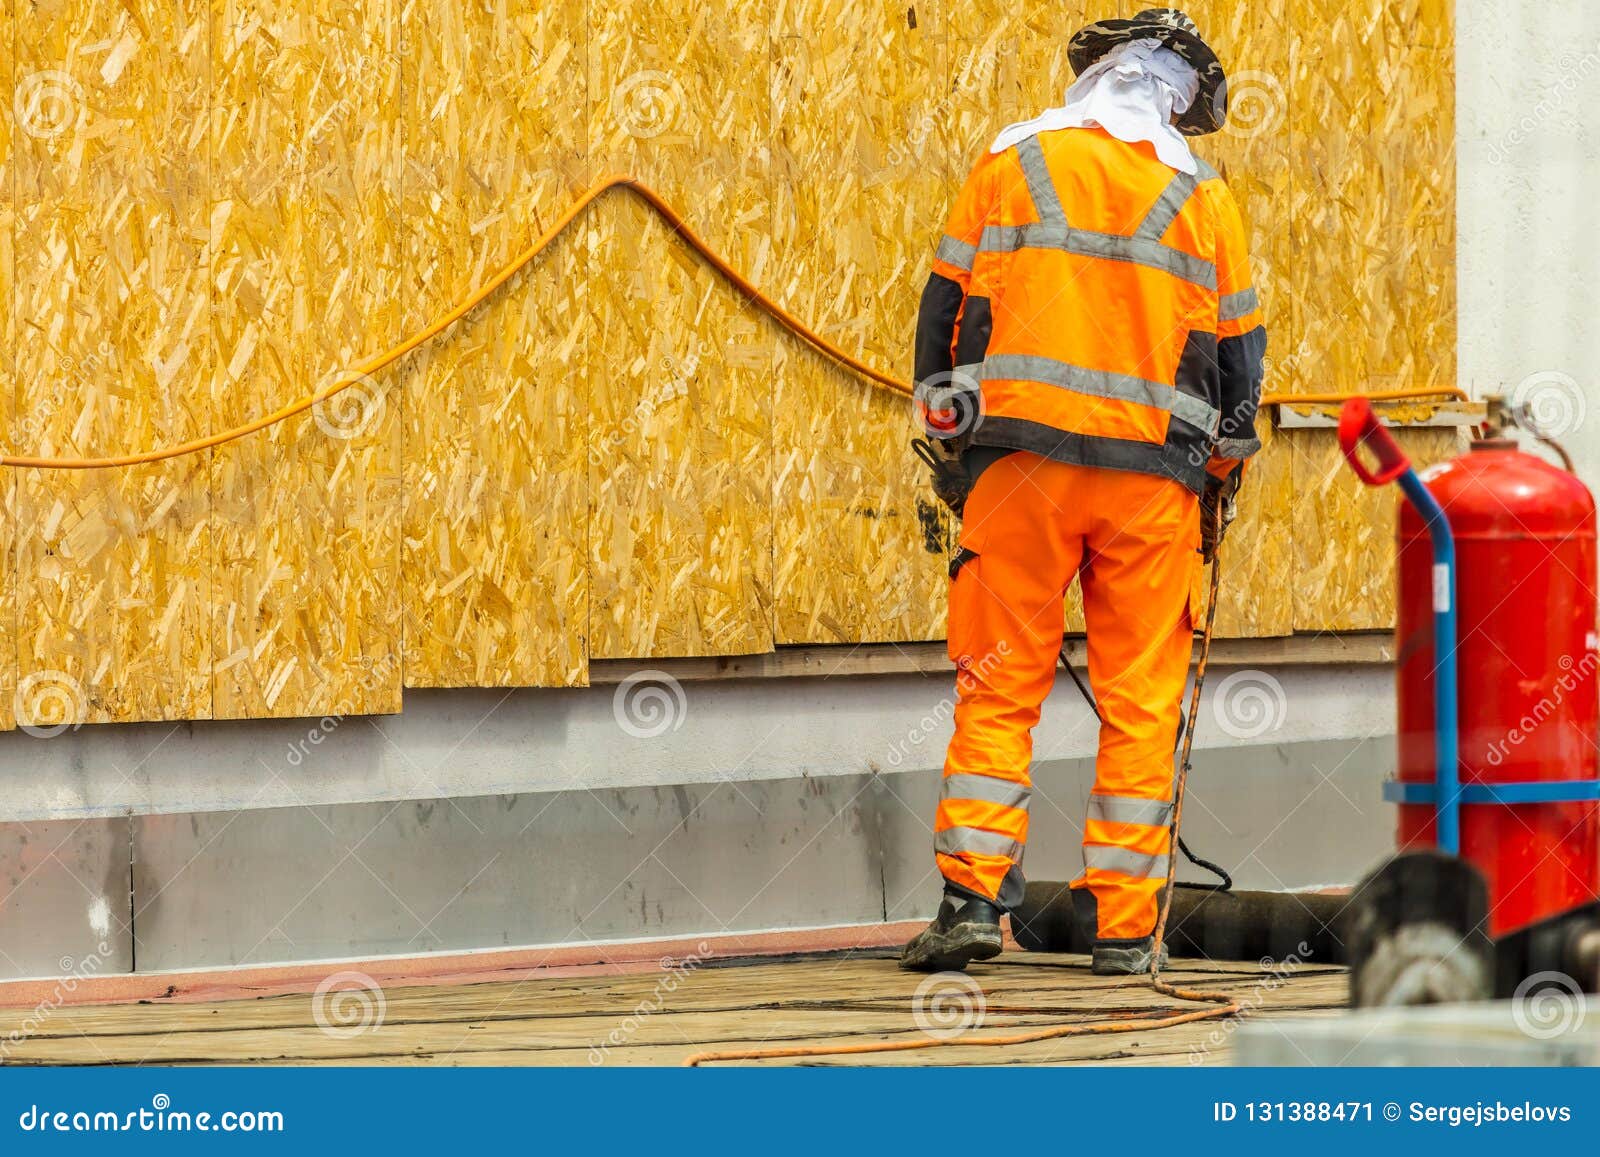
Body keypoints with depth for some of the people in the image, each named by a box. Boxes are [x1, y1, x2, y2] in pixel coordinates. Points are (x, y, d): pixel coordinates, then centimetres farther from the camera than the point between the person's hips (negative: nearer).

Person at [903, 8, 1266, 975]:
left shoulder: (1012, 164, 7)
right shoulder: (1199, 195, 7)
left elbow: (943, 312, 8)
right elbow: (1239, 353, 10)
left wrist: (950, 453, 16)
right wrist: (1218, 491, 21)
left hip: (1020, 459, 0)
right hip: (1153, 475, 0)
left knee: (999, 687, 3)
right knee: (1140, 700, 4)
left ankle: (972, 897, -6)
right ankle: (1125, 928, 3)